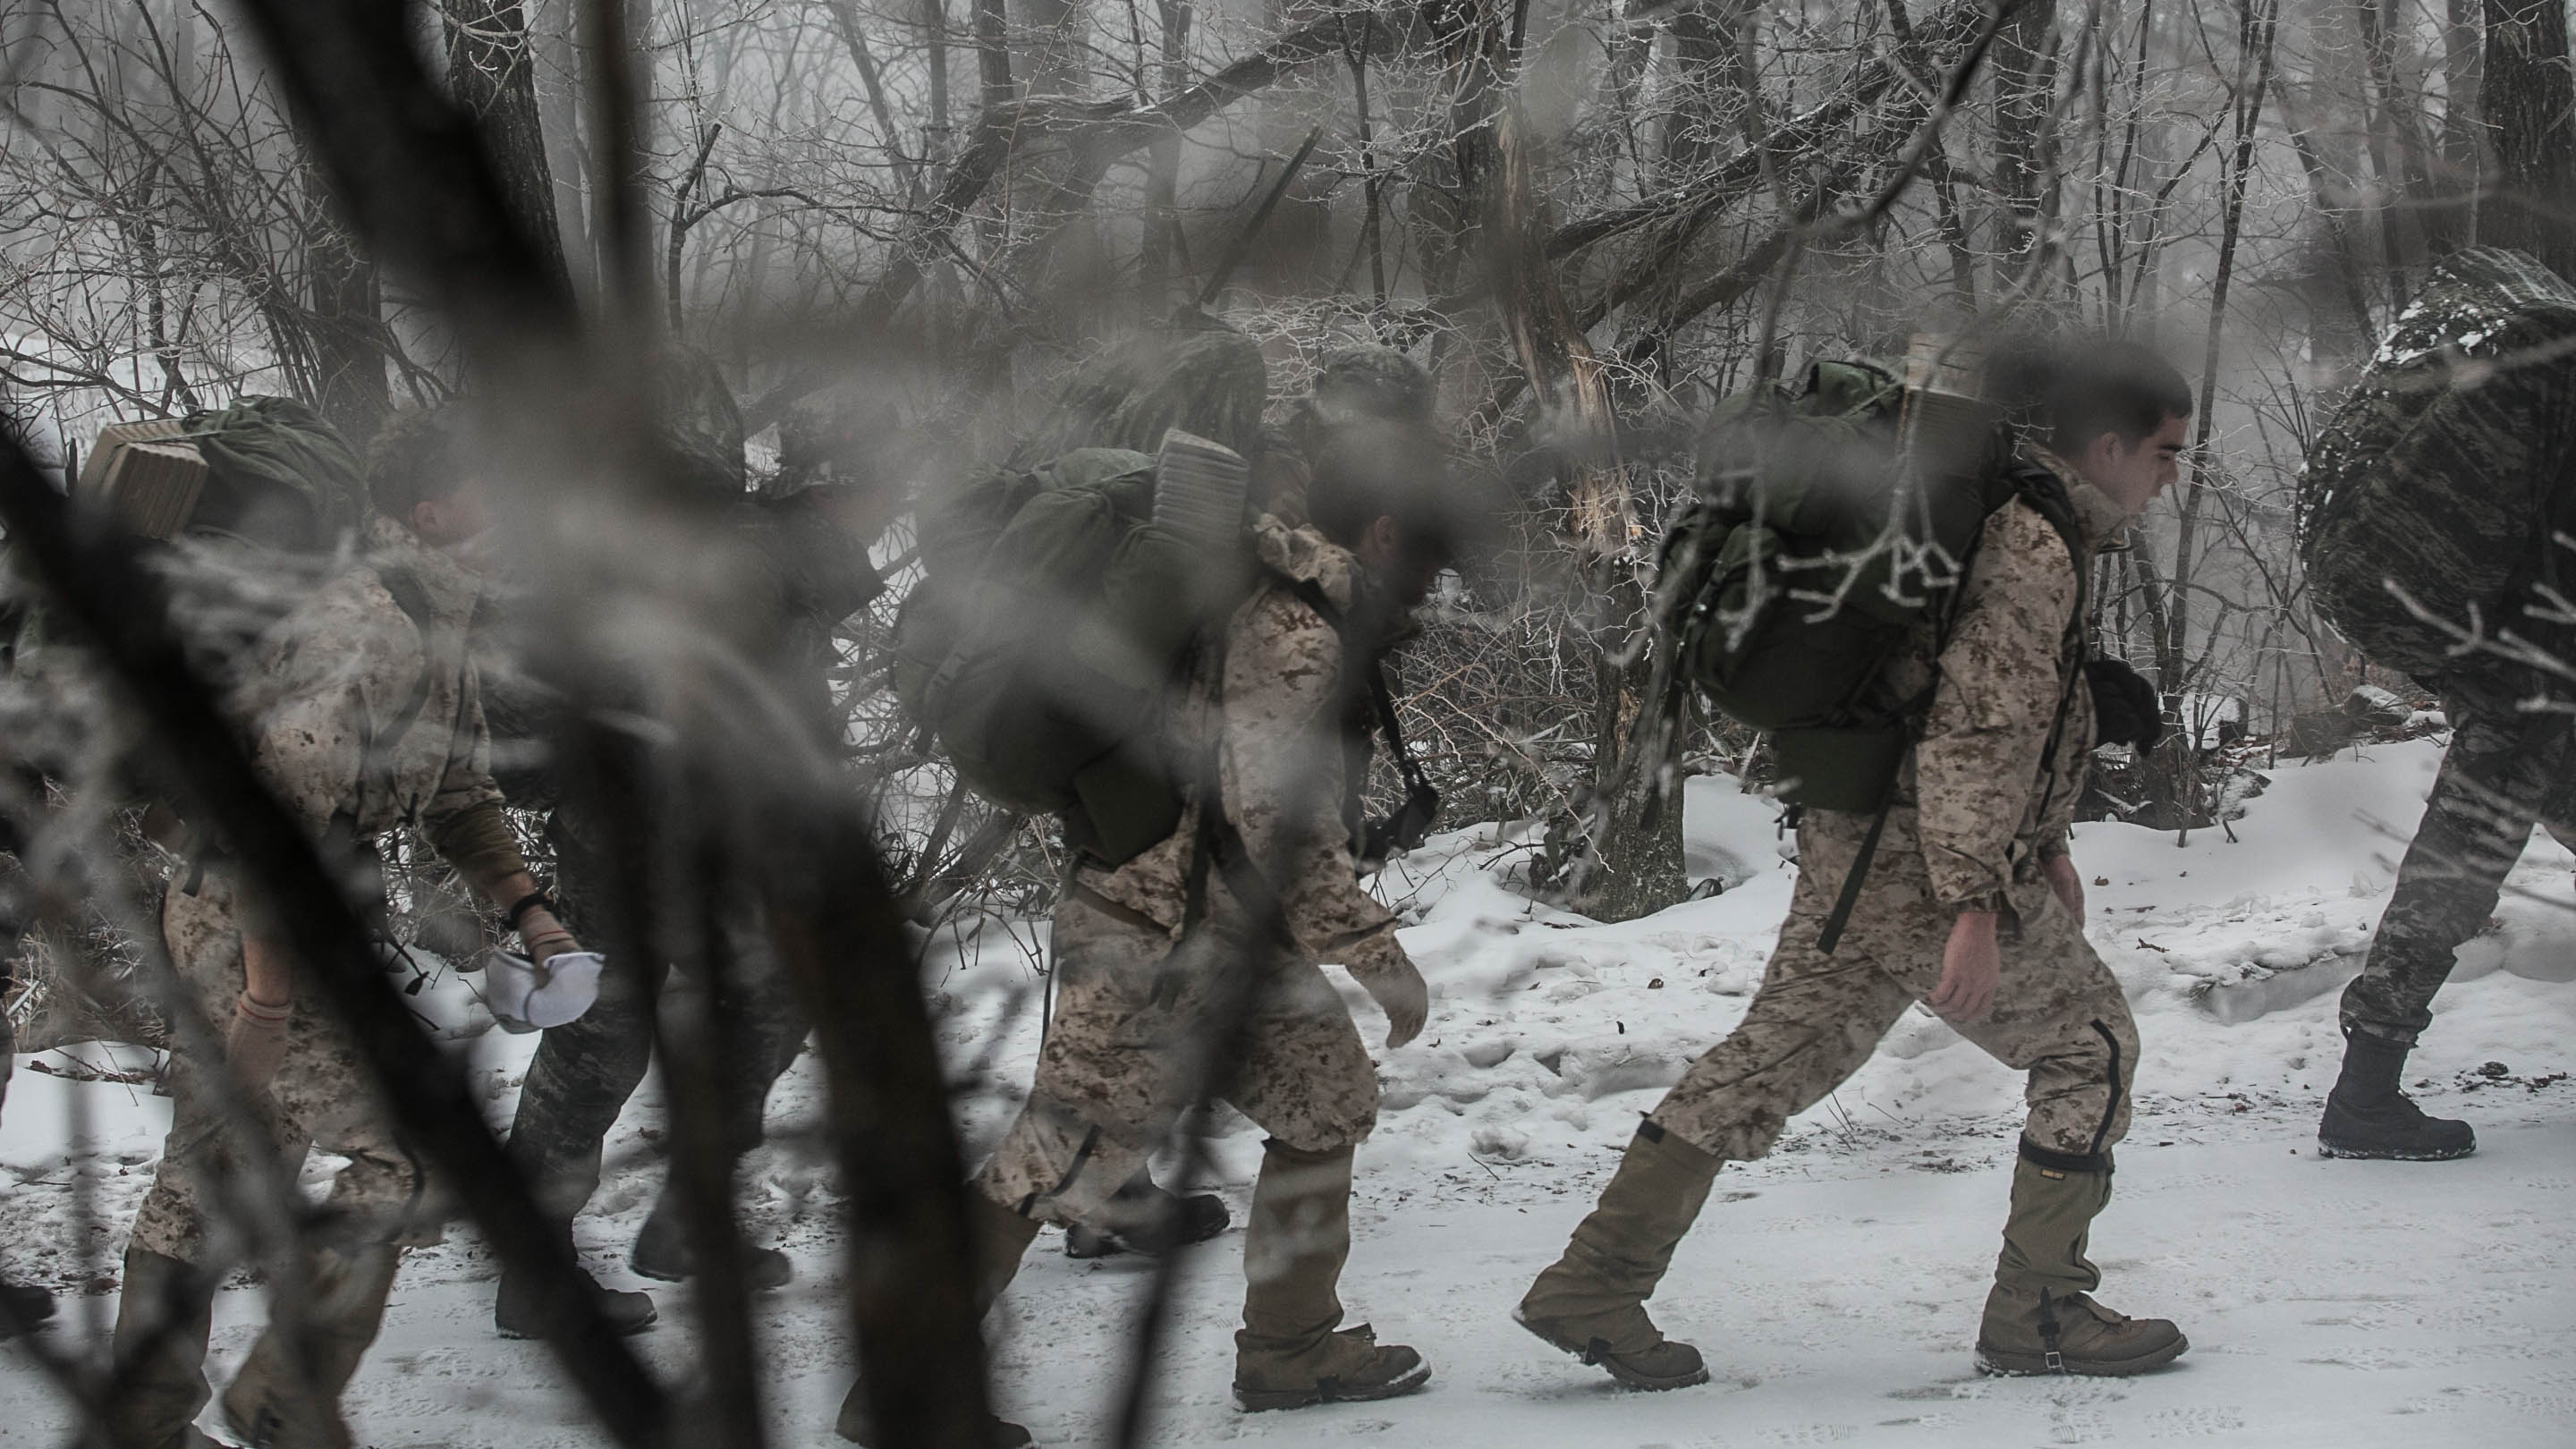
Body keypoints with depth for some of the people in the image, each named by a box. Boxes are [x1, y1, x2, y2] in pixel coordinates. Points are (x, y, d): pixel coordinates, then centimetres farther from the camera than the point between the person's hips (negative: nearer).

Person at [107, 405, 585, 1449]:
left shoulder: (438, 626, 12)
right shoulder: (371, 626, -22)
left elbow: (457, 791, 22)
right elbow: (284, 799, -27)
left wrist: (525, 908, 10)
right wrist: (270, 990, -26)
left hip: (218, 919, 10)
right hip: (245, 921, -10)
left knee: (211, 1171, 15)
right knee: (400, 1148, -7)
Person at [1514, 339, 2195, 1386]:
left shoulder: (2009, 519, 18)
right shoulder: (2032, 544, -16)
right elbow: (1977, 729, -23)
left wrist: (2042, 848, 30)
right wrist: (1978, 905, -25)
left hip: (1850, 847, 10)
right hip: (1925, 865, -10)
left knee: (1772, 1058, 11)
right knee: (2092, 1048, 3)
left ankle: (1590, 1287, 9)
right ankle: (2036, 1314, 8)